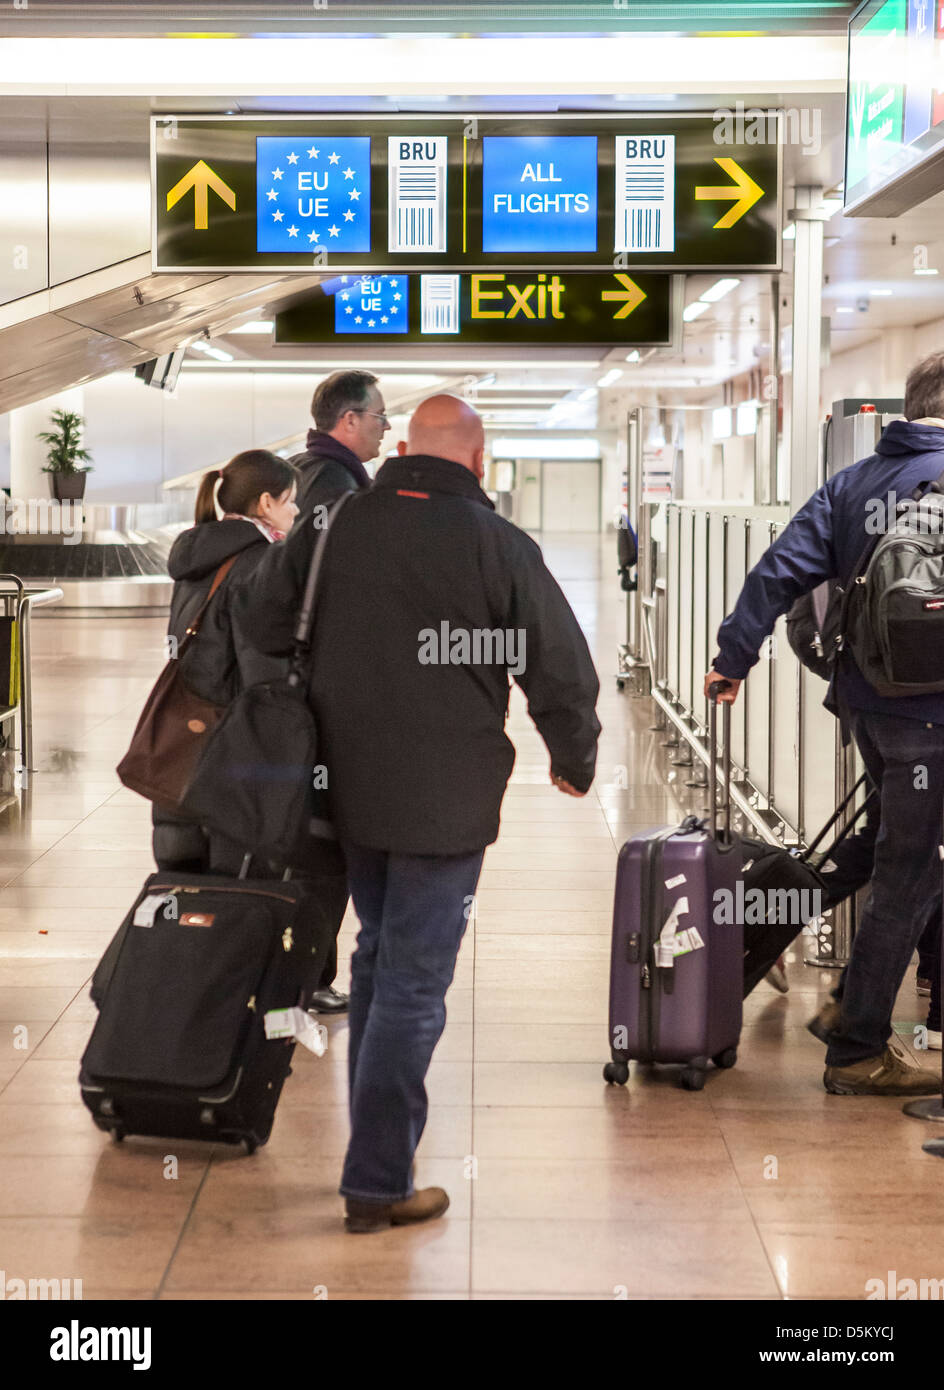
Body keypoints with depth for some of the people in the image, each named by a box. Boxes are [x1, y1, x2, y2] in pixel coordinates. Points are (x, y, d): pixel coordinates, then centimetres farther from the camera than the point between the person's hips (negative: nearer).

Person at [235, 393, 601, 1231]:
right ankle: (379, 1183, 3)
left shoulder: (335, 526, 1)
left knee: (378, 956, 22)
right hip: (445, 800, -5)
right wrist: (576, 763, 9)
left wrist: (303, 740, 23)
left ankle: (380, 1137, 32)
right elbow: (562, 668, -8)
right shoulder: (496, 543, -12)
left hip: (350, 787, 5)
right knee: (415, 981, 0)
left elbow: (257, 621, 9)